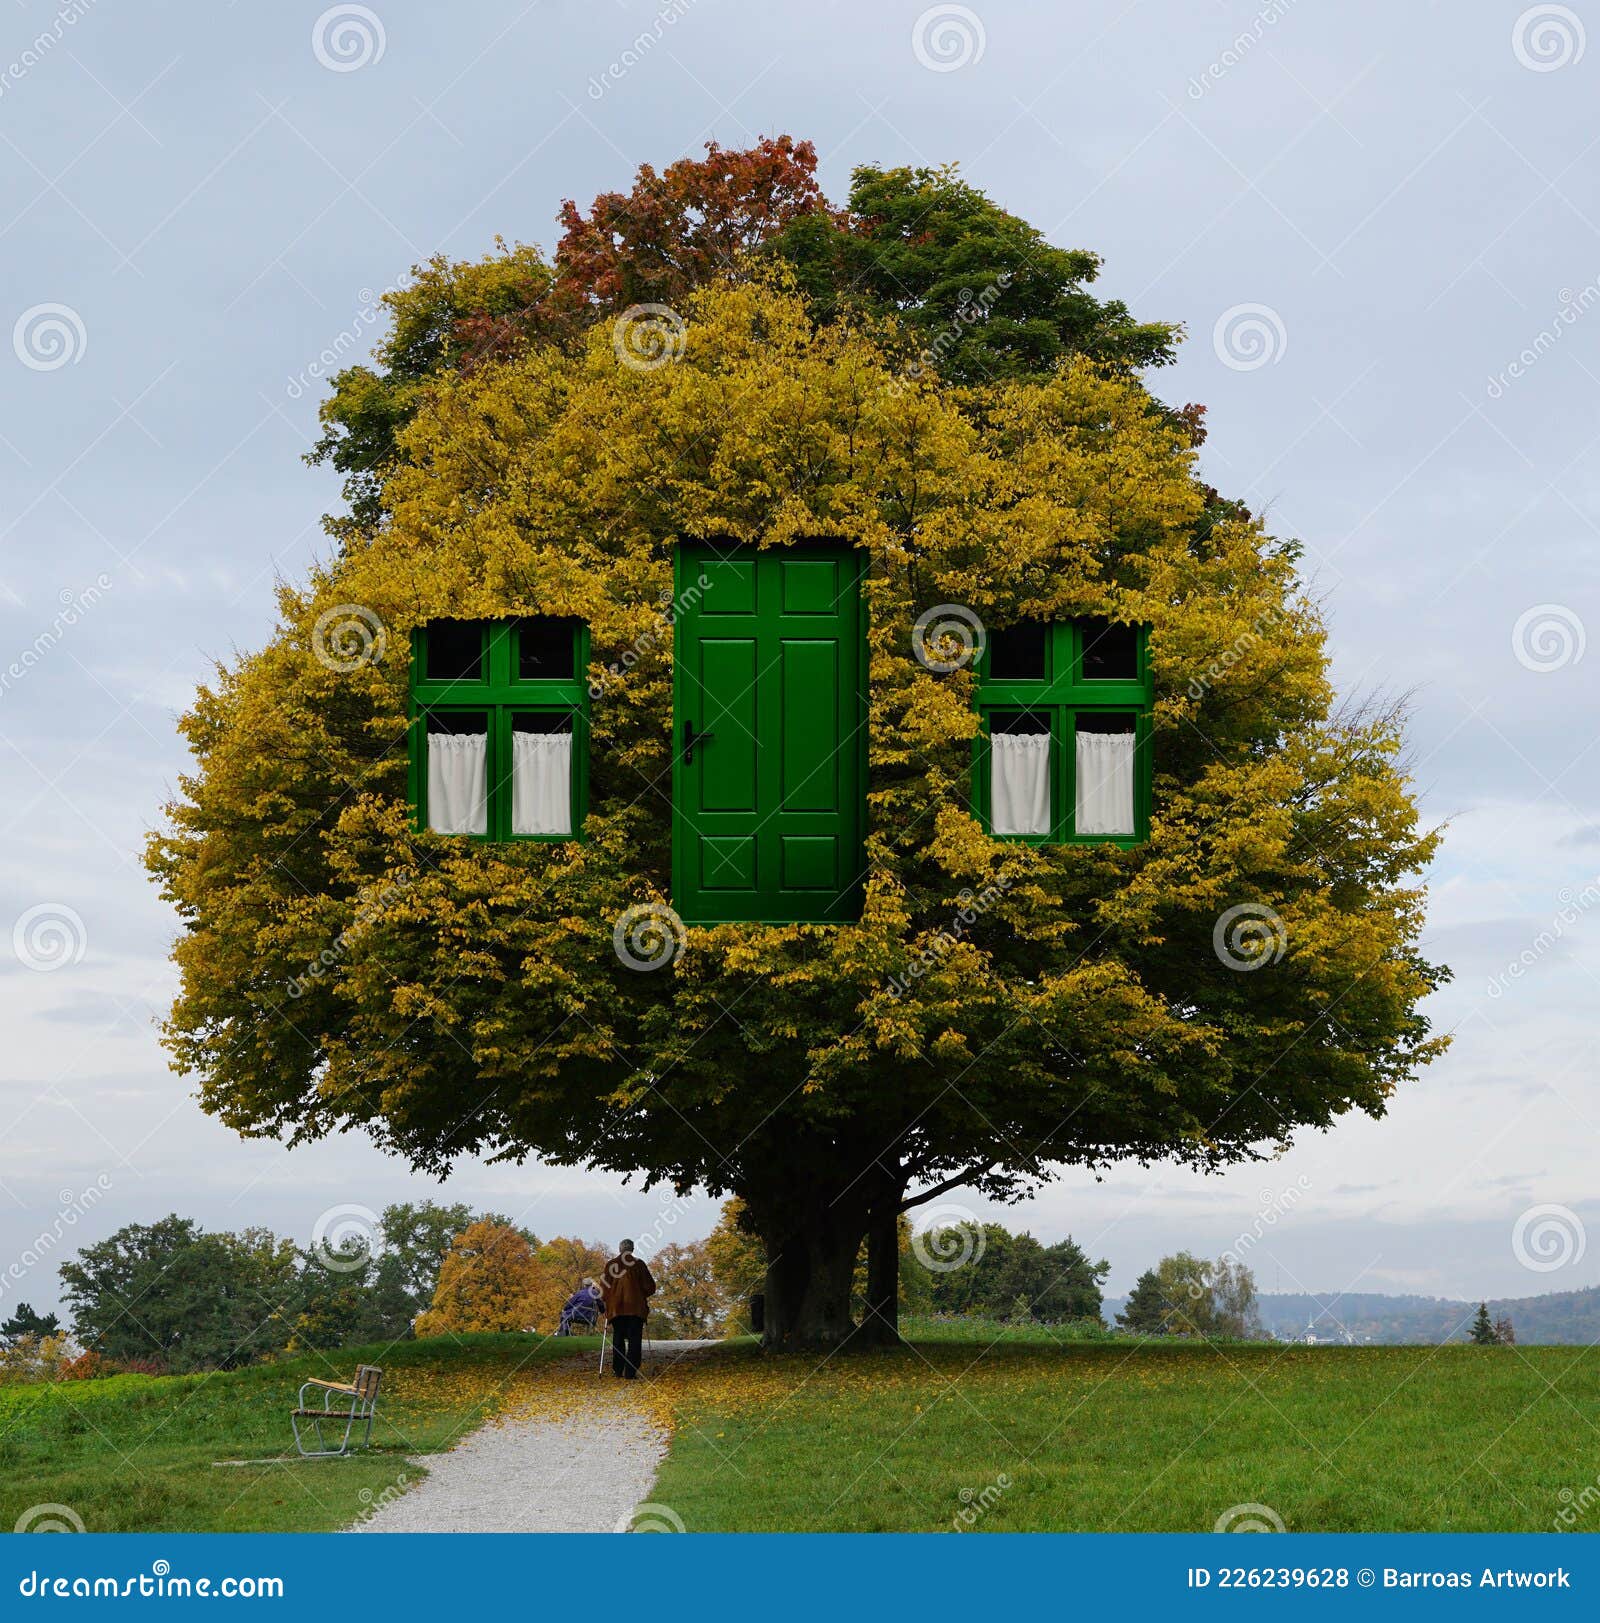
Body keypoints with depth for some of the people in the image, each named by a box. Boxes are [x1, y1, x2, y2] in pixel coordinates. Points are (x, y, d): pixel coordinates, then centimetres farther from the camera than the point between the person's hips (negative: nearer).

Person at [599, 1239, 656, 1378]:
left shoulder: (611, 1265, 2)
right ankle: (630, 1372, -8)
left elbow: (604, 1287, 0)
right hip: (636, 1307, -2)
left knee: (618, 1339, 13)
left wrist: (608, 1299, 15)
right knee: (634, 1340, 0)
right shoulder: (638, 1264, -3)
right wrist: (644, 1295, 17)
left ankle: (617, 1370, 11)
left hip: (616, 1308, 2)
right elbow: (649, 1286, -1)